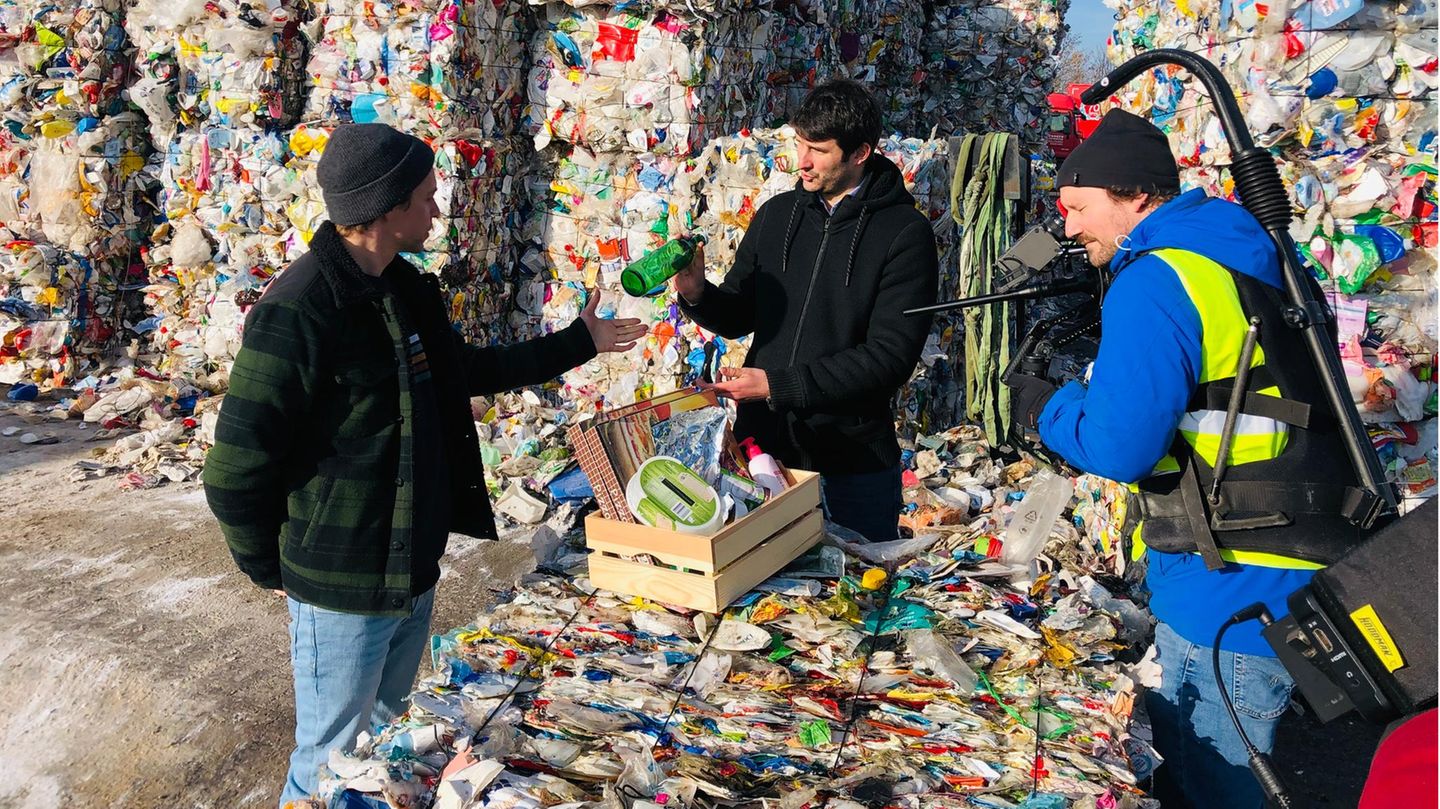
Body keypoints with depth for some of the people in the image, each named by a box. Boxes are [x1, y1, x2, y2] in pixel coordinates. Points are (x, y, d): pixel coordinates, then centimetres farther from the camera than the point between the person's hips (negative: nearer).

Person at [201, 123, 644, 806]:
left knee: (388, 742, 25)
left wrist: (578, 343, 22)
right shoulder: (296, 313, -24)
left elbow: (466, 369, 20)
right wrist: (273, 571, -8)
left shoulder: (406, 289, 4)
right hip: (343, 592, -8)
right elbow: (235, 471, -21)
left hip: (417, 573, 8)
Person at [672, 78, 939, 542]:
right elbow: (739, 317, 13)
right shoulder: (776, 215, 6)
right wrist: (698, 295, -9)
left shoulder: (904, 232, -10)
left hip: (853, 459, -4)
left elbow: (890, 356, -17)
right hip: (761, 443, 4)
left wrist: (779, 385, -21)